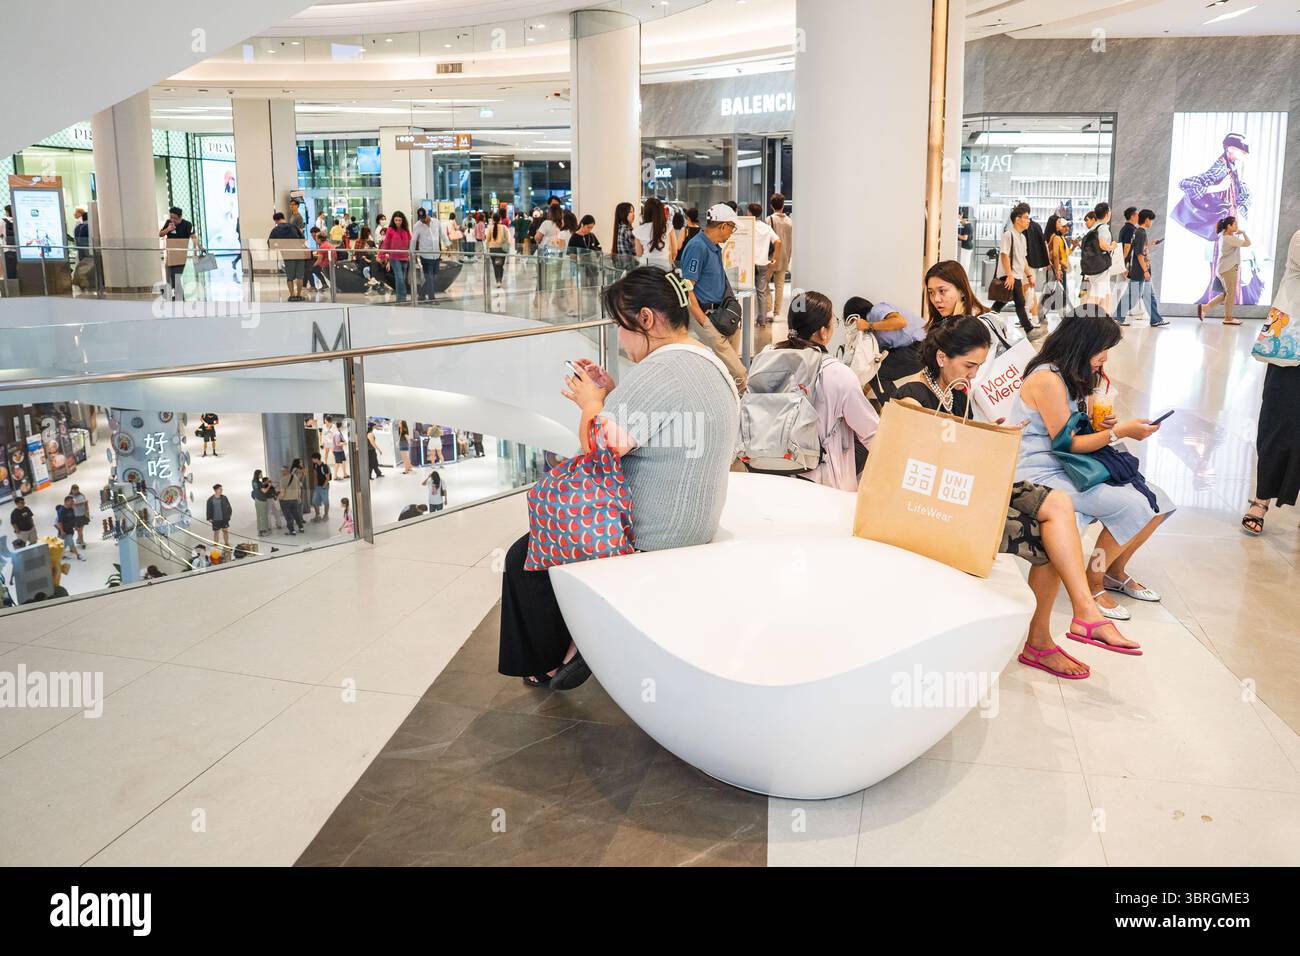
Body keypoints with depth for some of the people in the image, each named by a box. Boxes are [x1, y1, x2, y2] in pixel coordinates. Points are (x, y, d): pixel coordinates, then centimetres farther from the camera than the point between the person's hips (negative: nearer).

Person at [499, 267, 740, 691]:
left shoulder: (659, 370, -26)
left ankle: (554, 660, 26)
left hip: (649, 543, -10)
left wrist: (590, 402, -8)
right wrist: (612, 394, 6)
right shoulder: (711, 364, 7)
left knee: (522, 558, 9)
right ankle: (580, 636, 29)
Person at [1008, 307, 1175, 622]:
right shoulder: (1048, 378, -18)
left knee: (1157, 503, -1)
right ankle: (1092, 584, -5)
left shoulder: (1074, 377, 13)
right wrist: (1119, 432, -17)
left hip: (1070, 467, 10)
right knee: (1133, 506, -23)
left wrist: (1102, 424, -2)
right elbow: (1066, 443, -17)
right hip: (1042, 475, -10)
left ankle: (1115, 572, 20)